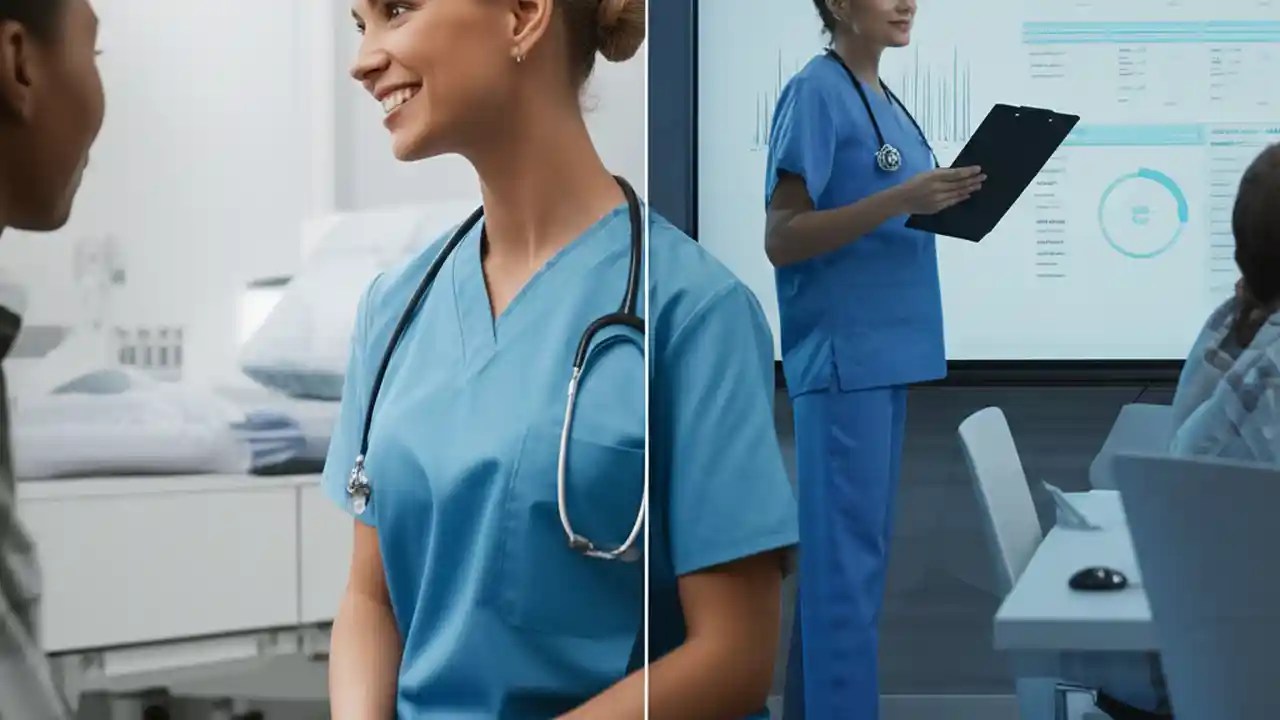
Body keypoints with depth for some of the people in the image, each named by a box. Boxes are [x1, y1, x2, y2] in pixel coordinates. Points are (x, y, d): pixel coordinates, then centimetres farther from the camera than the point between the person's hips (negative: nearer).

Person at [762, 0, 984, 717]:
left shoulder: (885, 99, 15)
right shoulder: (815, 93, -10)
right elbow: (782, 239, -15)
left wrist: (943, 201, 4)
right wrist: (900, 200, -24)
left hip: (886, 352, 9)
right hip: (844, 355, -9)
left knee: (858, 547, 12)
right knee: (848, 551, -8)